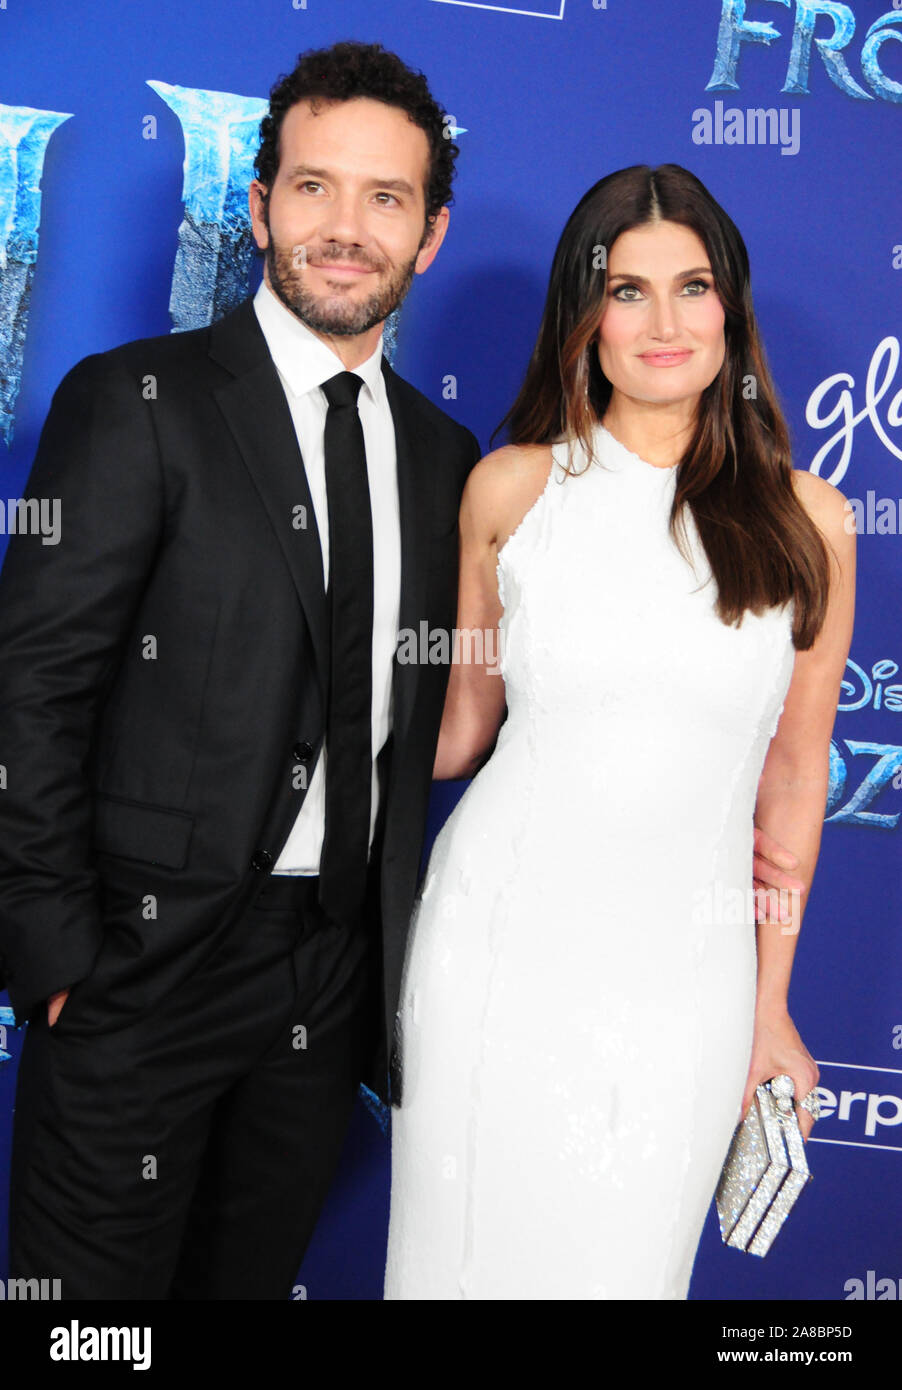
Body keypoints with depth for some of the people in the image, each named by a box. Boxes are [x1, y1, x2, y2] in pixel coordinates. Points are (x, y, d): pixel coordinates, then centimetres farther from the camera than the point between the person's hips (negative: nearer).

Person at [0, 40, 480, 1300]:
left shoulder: (444, 454, 8)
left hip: (337, 974, 5)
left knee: (256, 1272, 20)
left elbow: (428, 710, 11)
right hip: (145, 961, -4)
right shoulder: (137, 403, -9)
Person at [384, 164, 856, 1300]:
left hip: (682, 974, 0)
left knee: (619, 1264, 11)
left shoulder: (804, 518, 1)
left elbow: (793, 776, 7)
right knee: (465, 1248, 12)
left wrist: (770, 1006, 10)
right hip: (495, 941, 0)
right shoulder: (510, 488, 0)